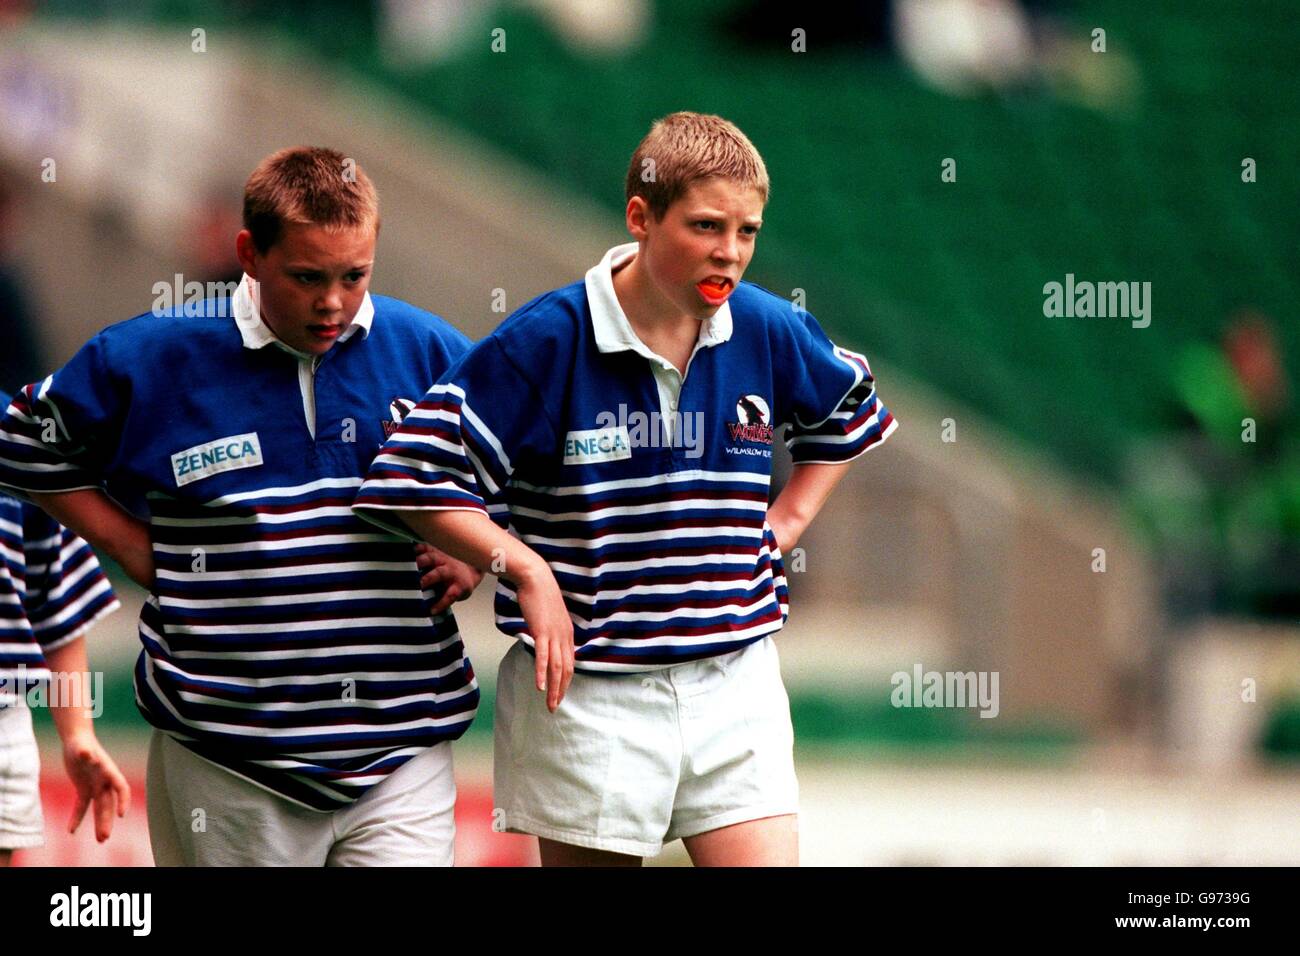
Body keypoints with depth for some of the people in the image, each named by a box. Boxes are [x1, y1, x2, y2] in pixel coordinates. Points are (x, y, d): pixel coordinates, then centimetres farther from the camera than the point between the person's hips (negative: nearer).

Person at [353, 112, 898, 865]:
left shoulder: (770, 332, 1)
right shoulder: (546, 342, -12)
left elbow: (850, 414, 25)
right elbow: (418, 475, -11)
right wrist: (525, 569, -16)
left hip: (734, 683, 3)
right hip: (586, 691, -3)